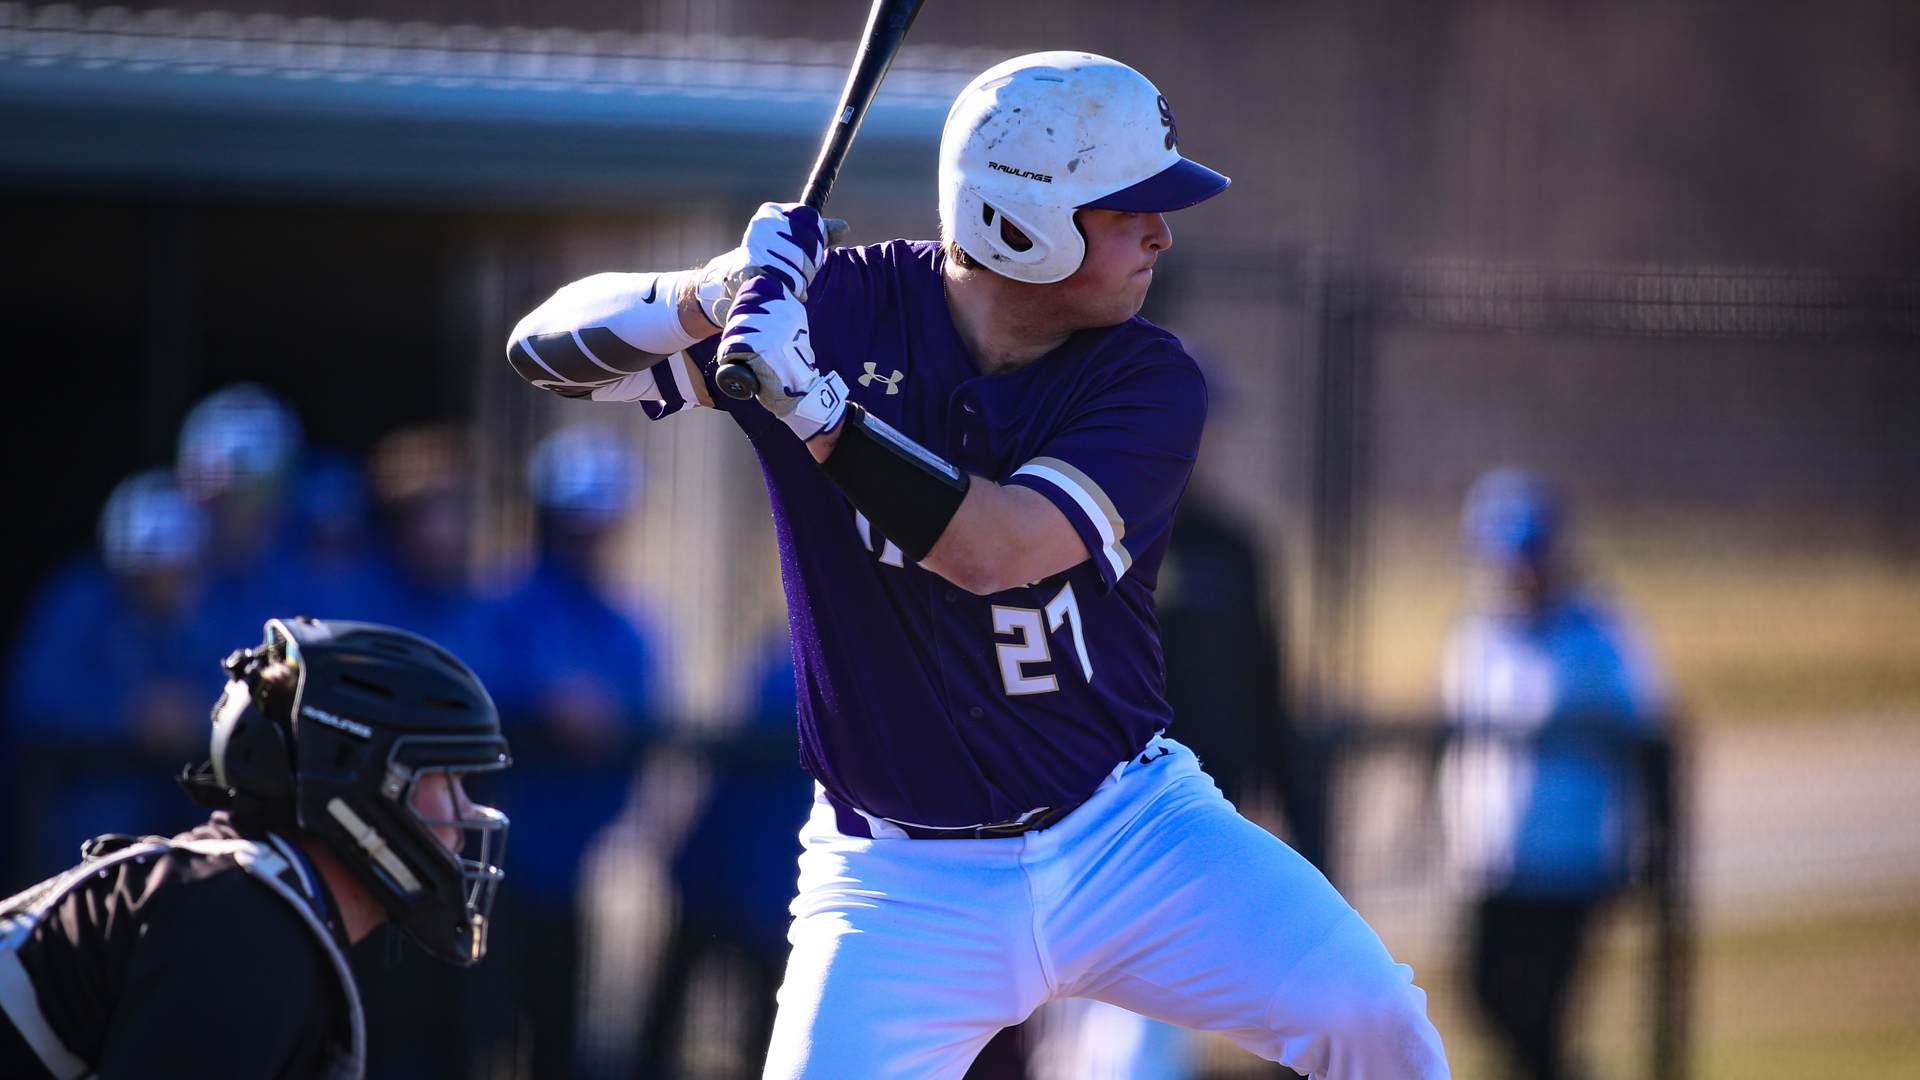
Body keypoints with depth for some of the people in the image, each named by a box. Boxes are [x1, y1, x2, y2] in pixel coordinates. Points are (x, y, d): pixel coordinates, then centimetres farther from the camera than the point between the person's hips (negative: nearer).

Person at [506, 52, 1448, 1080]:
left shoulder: (1148, 380, -9)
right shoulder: (841, 308, -8)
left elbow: (995, 550, -26)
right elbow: (547, 349, -9)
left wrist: (804, 396, -33)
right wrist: (714, 293, -28)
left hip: (1126, 832, 1)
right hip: (906, 887, -1)